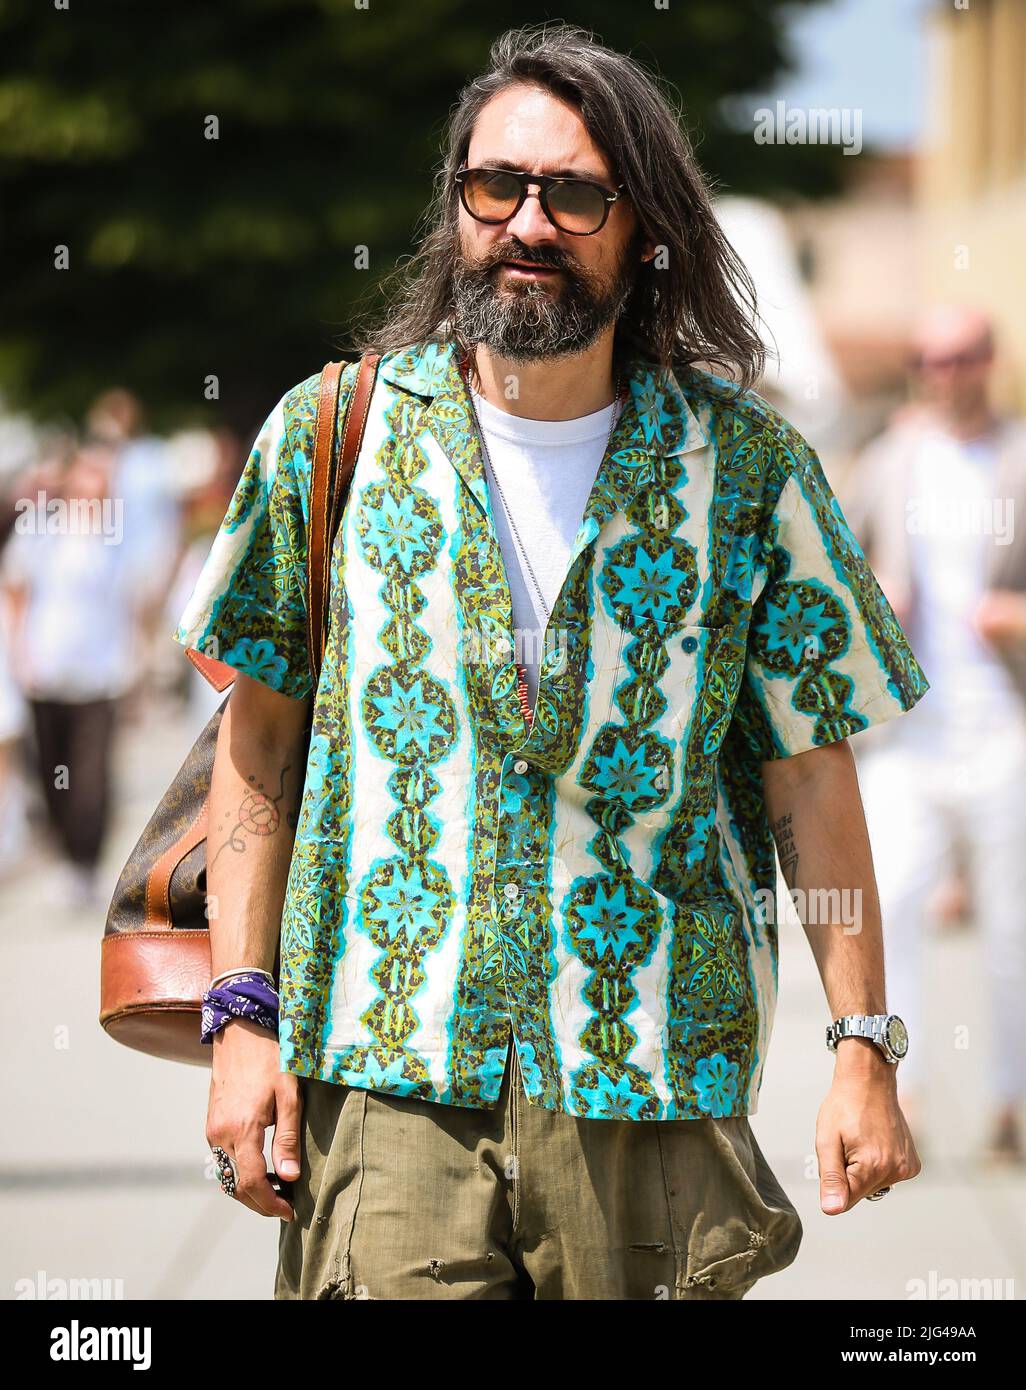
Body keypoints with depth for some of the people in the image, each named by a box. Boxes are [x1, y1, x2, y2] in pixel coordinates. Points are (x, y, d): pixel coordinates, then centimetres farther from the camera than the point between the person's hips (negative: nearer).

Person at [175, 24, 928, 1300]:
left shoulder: (747, 467, 3)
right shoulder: (334, 430, 4)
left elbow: (810, 773, 4)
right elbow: (259, 735, 7)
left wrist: (863, 1049, -2)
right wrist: (245, 1018, 0)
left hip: (655, 1092, 0)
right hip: (381, 1080, 0)